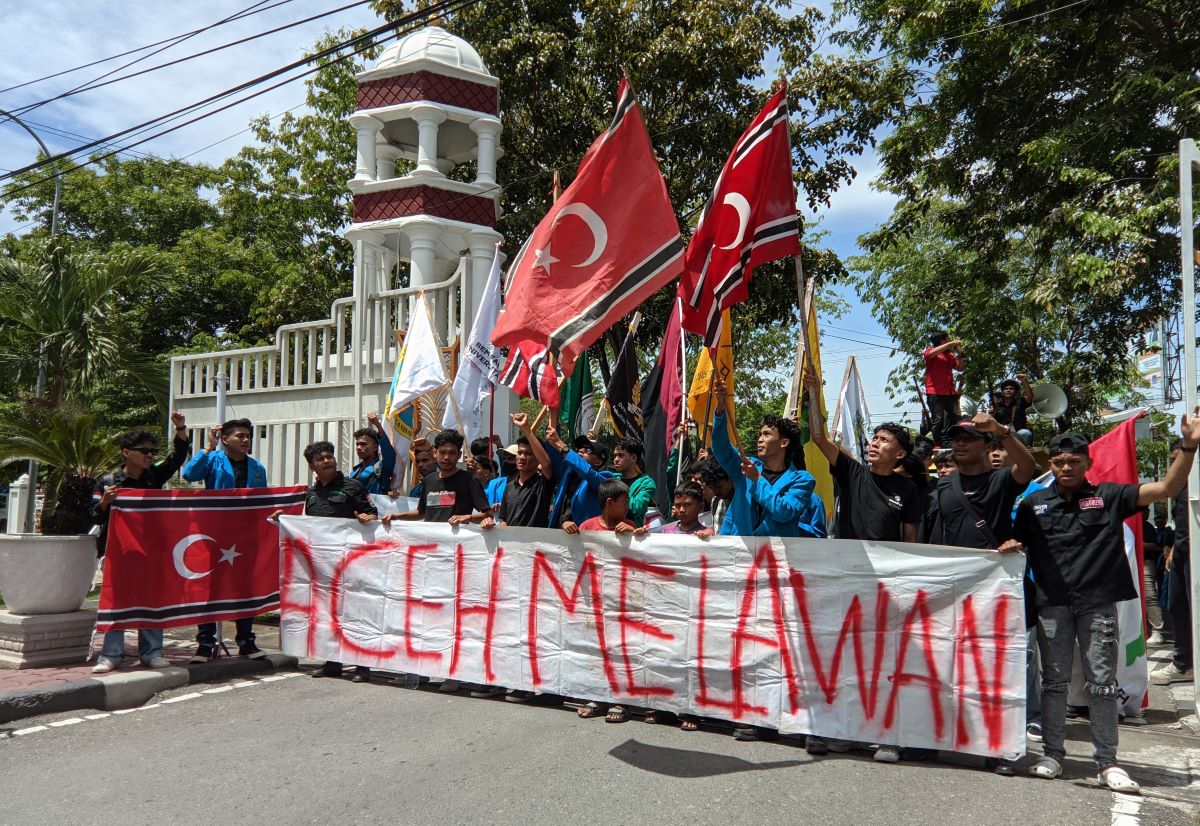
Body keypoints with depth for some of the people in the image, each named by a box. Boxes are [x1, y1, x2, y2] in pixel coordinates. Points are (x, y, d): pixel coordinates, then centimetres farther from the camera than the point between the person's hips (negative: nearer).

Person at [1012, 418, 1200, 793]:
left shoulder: (1109, 497, 5)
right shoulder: (1034, 503, 8)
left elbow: (1167, 488, 0)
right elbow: (1015, 544, 14)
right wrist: (1010, 546, -10)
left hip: (1098, 604, -1)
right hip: (1052, 604, 1)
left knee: (1102, 682, 4)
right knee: (1054, 681, 8)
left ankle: (1107, 762, 13)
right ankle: (1052, 754, 18)